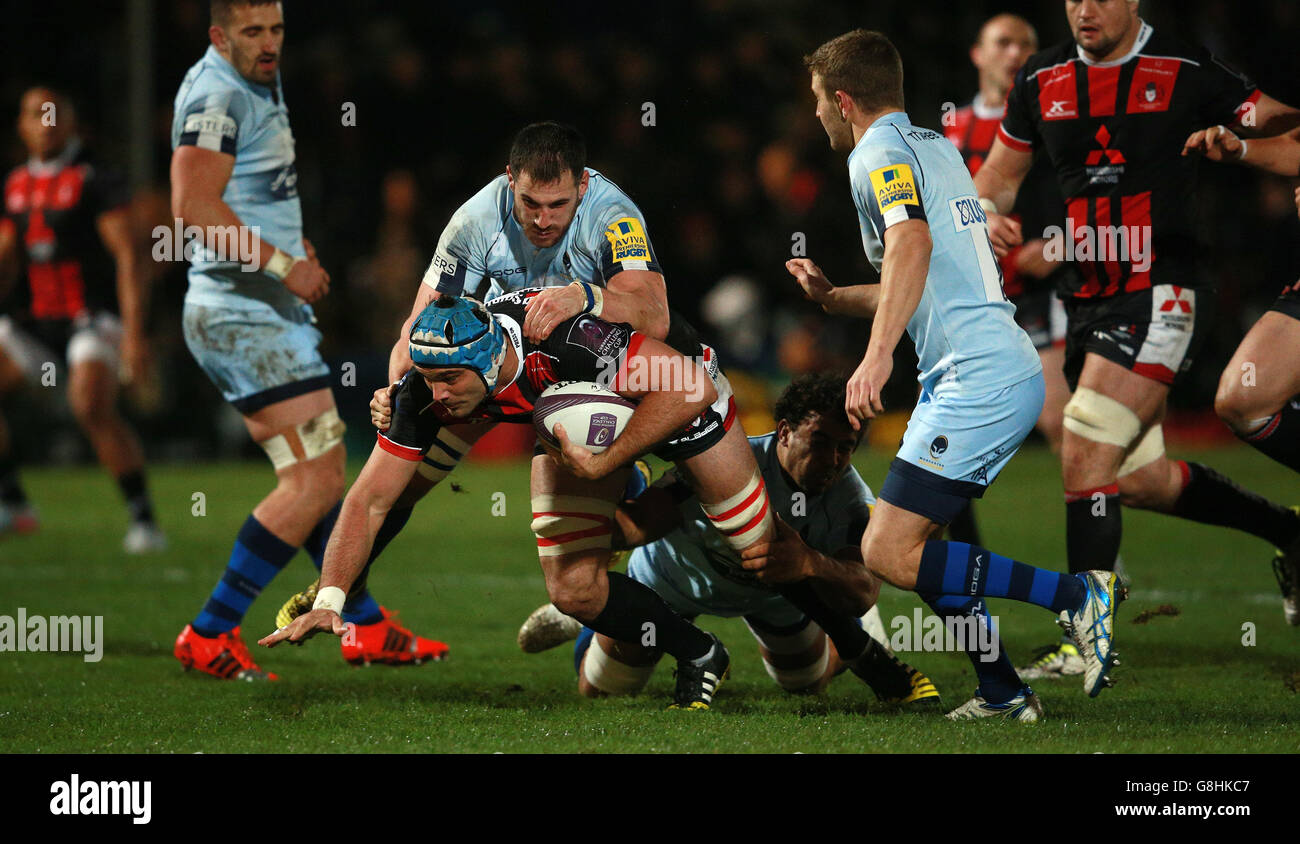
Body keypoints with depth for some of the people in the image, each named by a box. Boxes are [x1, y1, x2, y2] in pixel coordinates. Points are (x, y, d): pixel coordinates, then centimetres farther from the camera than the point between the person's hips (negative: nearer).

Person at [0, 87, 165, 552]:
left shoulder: (95, 179, -11)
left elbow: (127, 259, -16)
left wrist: (134, 333, -24)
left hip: (93, 314, -7)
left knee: (93, 408, -27)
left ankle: (144, 520, -19)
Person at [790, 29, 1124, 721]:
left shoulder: (880, 154, -7)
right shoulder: (934, 147, 23)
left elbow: (912, 243, -28)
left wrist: (878, 354, -37)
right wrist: (832, 297, 36)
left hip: (978, 381, -10)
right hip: (1011, 371, 10)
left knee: (888, 553, -13)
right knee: (910, 544, 15)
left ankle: (1077, 595, -14)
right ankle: (1003, 695, 14)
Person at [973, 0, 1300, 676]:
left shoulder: (1188, 73, -4)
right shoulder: (1041, 81, 9)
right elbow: (998, 175, 17)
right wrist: (988, 213, -3)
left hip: (1160, 296, -6)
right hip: (1087, 301, 6)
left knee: (1085, 456, -18)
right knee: (1141, 480, 13)